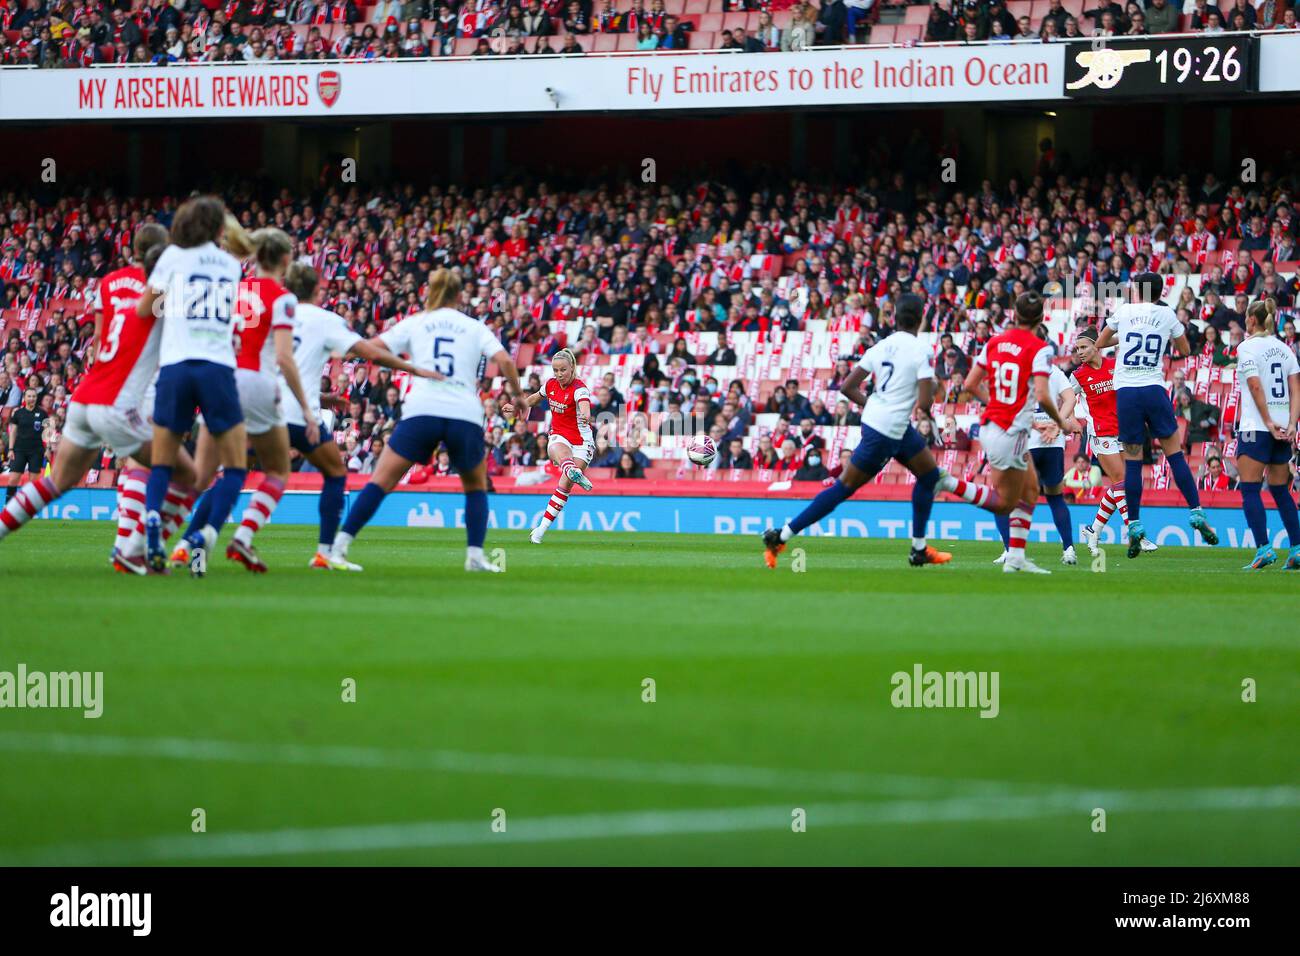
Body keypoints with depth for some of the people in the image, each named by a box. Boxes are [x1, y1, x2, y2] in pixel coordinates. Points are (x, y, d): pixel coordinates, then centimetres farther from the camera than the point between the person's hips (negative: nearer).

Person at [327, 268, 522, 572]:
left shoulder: (415, 322, 15)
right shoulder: (475, 327, 16)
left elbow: (371, 348, 5)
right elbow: (504, 360, 4)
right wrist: (514, 390, 20)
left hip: (421, 411, -1)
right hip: (466, 415, 1)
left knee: (381, 480, 3)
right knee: (476, 487, 23)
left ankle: (338, 548, -8)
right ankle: (475, 555, 8)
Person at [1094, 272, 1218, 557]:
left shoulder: (1123, 311, 5)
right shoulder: (1167, 315, 6)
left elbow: (1099, 343, 19)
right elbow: (1184, 350, 20)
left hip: (1125, 392, 0)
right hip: (1154, 390, 0)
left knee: (1132, 461, 2)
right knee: (1174, 453, 7)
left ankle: (1134, 525, -1)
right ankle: (1196, 513, 1)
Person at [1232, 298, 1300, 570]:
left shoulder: (1247, 347, -6)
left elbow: (1256, 386, -14)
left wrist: (1268, 422, -14)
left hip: (1256, 427, -6)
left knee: (1249, 490, -5)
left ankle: (1263, 548, -17)